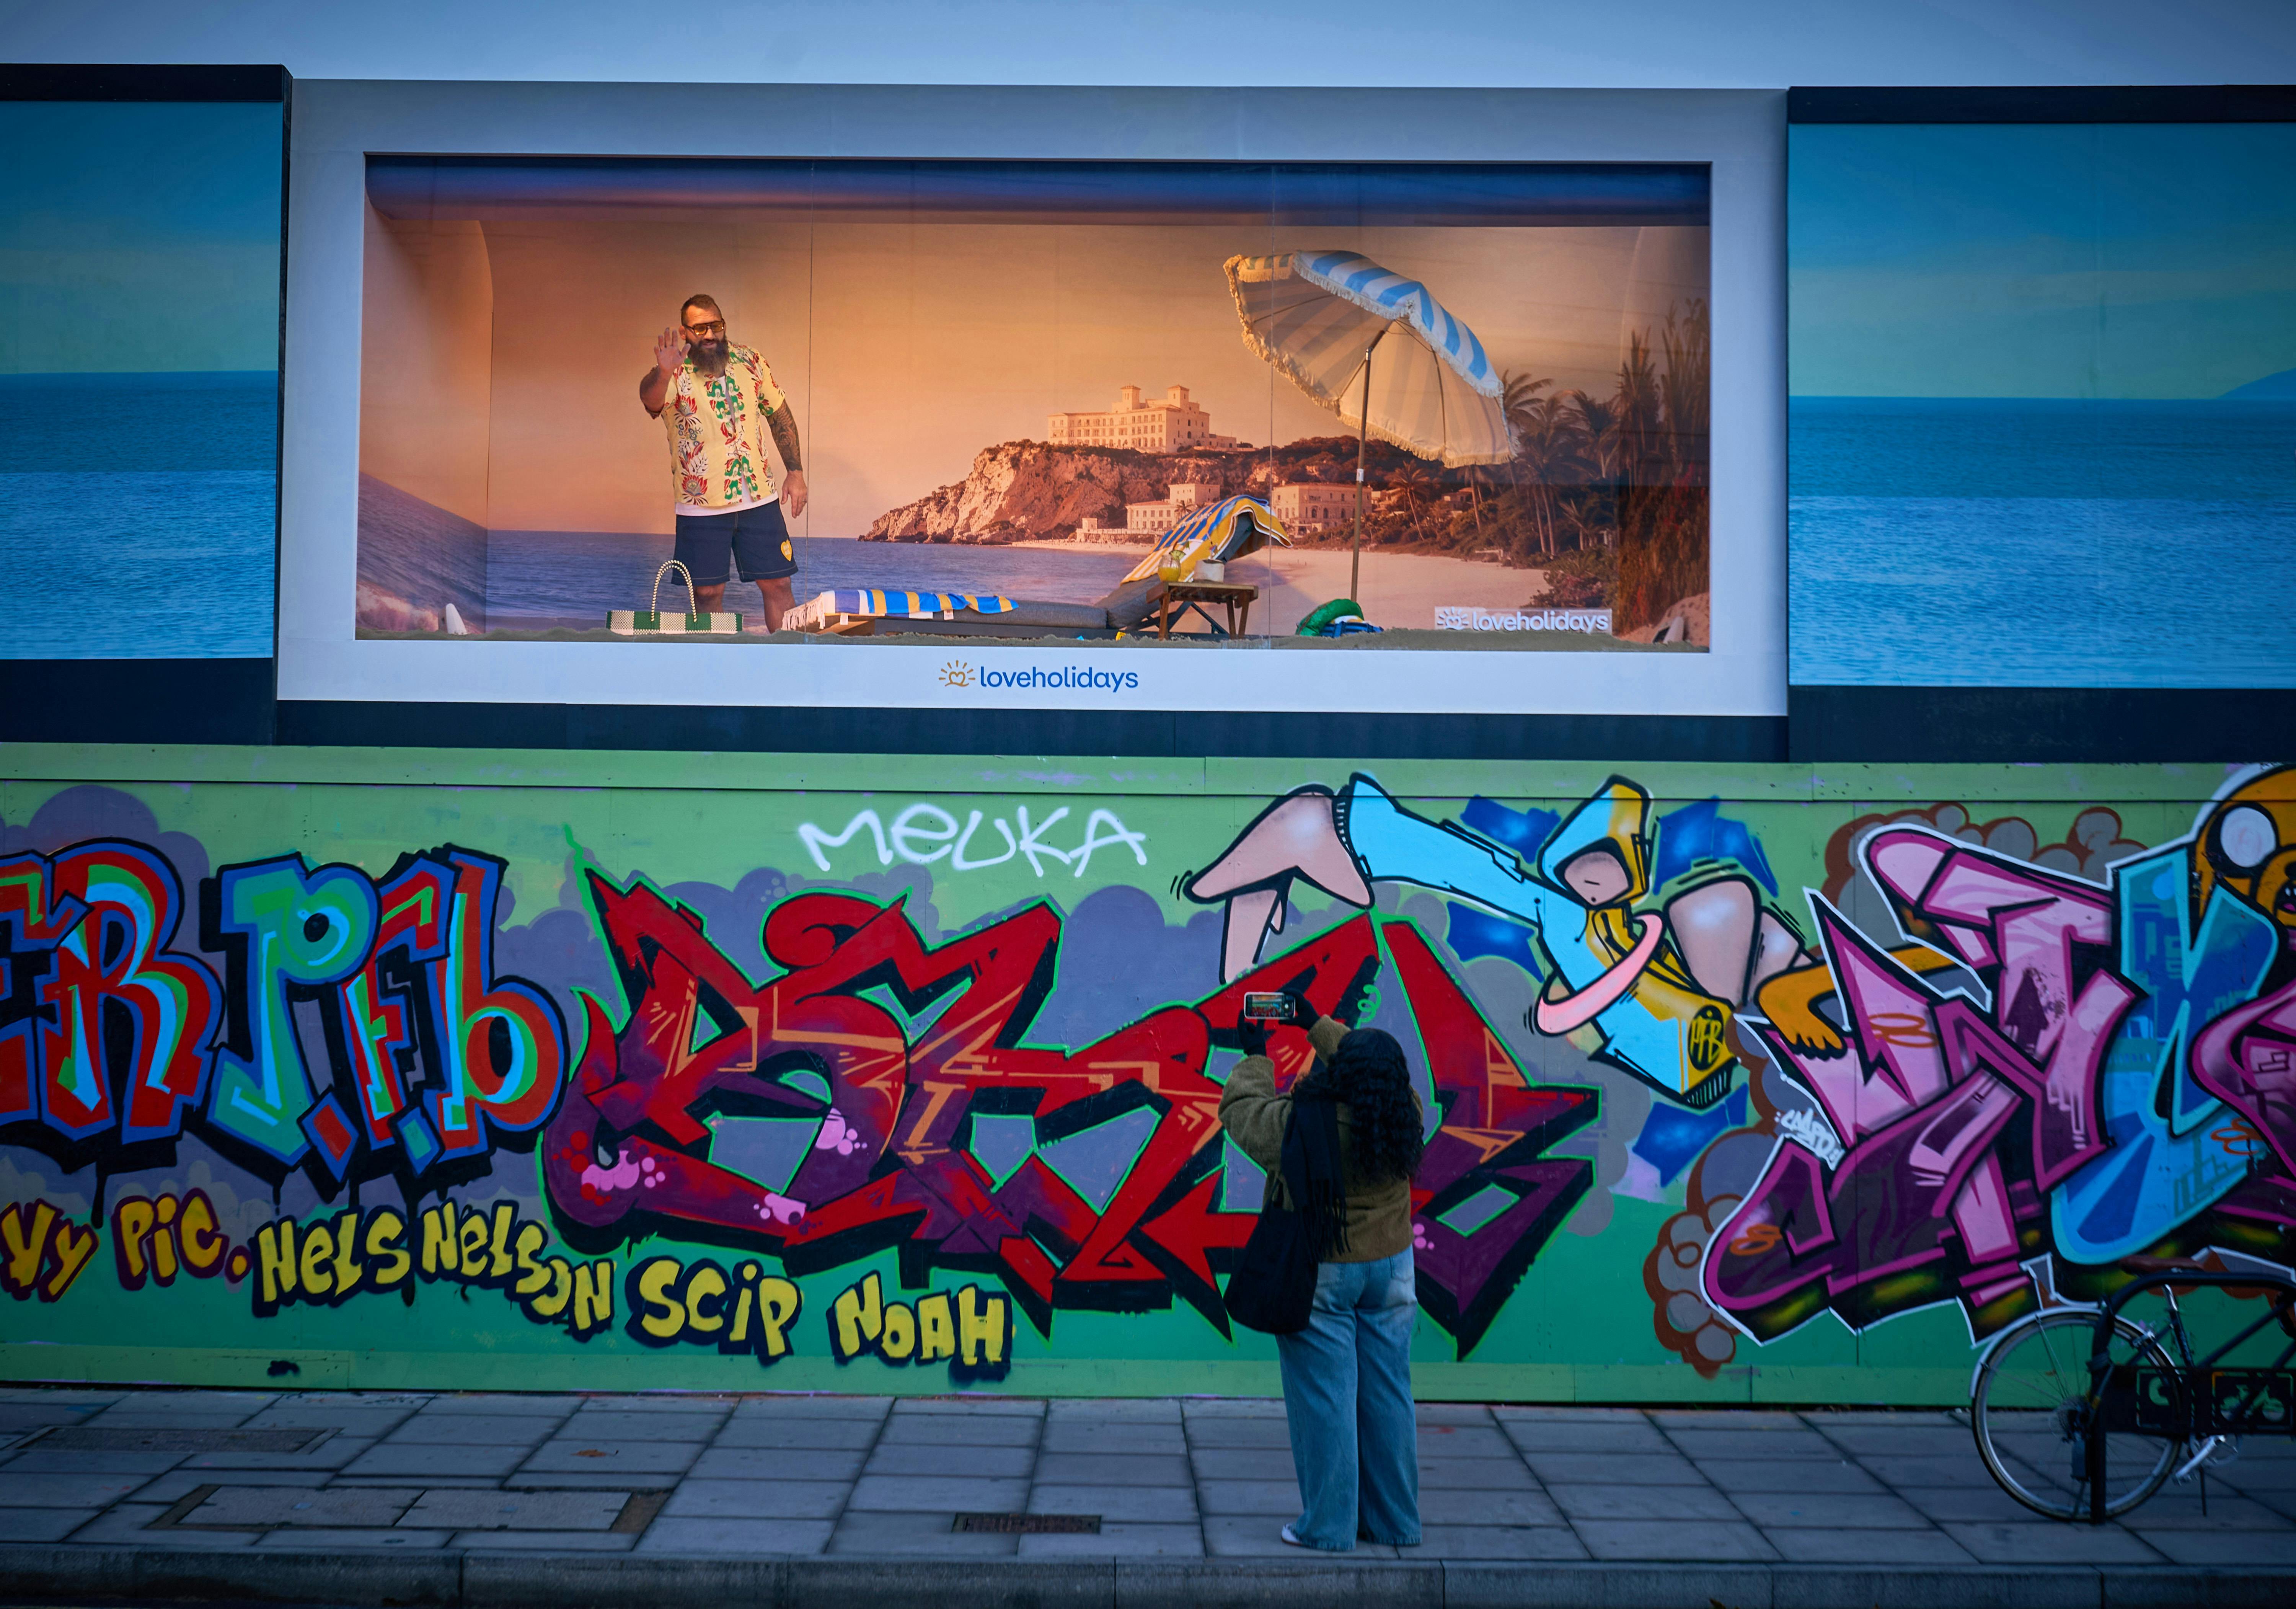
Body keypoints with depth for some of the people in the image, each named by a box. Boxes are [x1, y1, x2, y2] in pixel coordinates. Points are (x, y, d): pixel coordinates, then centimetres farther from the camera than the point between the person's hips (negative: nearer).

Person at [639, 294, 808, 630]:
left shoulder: (750, 361, 4)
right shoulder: (674, 375, -9)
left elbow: (781, 416, 12)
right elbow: (650, 398, -32)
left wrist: (795, 472, 5)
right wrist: (663, 374, -54)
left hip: (759, 498, 3)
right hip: (701, 505, -3)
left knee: (778, 585, 5)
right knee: (708, 593, 4)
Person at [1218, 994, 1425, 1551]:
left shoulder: (1300, 1126, -22)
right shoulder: (1405, 1116, -9)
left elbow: (1239, 1108, -4)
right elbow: (1380, 1074, 13)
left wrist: (1255, 1057, 13)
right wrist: (1319, 1026, 21)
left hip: (1318, 1275, -4)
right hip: (1390, 1270, 4)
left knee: (1324, 1398, 4)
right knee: (1388, 1394, 12)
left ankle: (1328, 1525, 10)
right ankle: (1396, 1521, 21)